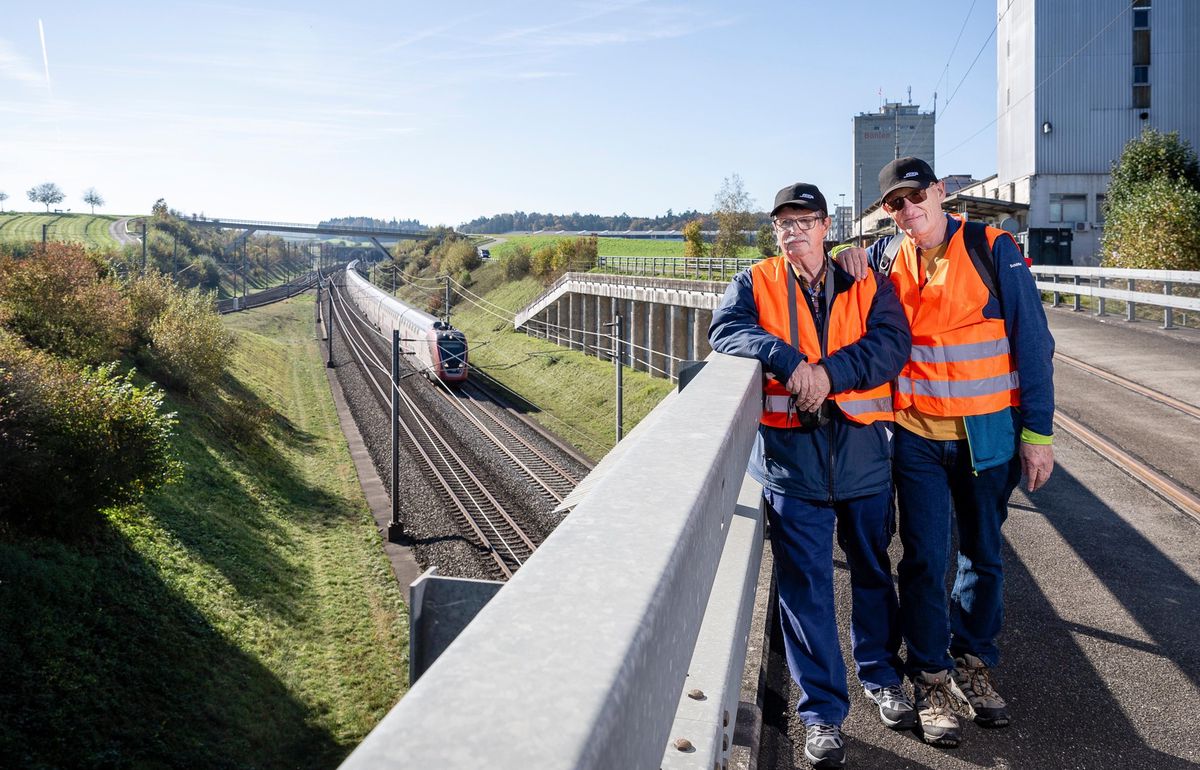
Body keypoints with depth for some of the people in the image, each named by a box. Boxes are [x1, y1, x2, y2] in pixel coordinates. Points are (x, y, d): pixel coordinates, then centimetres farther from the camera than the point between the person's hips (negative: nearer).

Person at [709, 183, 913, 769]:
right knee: (805, 587, 3)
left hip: (863, 451, 2)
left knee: (873, 571, 18)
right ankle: (822, 711, 15)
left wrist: (830, 372, -24)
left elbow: (890, 343, -9)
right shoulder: (755, 284, 5)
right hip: (790, 457, -1)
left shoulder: (868, 285, 5)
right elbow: (726, 330, -12)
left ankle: (881, 675, 40)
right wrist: (788, 359, -26)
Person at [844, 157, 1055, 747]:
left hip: (986, 434, -1)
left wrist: (1037, 432, -9)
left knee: (983, 555, 12)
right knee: (924, 560, 4)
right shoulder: (888, 257, 3)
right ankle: (931, 677, 18)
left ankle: (973, 664, 31)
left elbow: (1032, 342, -6)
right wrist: (845, 257, -4)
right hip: (916, 436, 1)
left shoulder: (992, 249, -6)